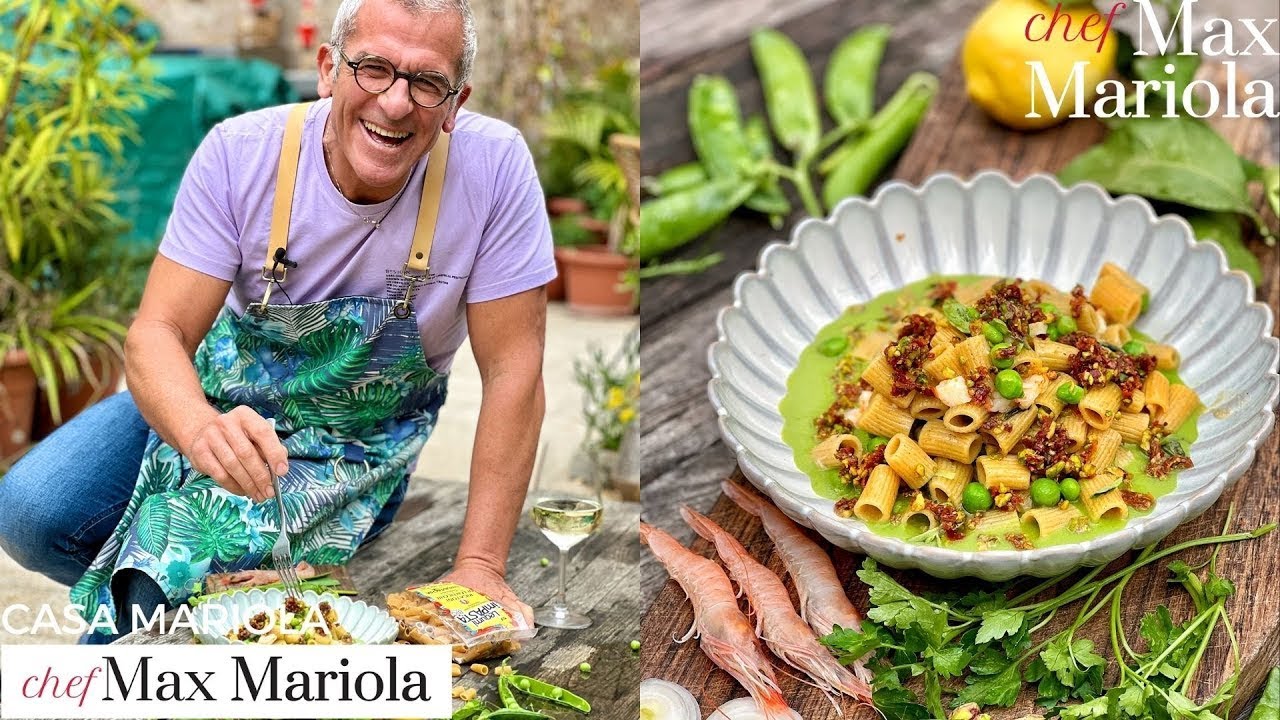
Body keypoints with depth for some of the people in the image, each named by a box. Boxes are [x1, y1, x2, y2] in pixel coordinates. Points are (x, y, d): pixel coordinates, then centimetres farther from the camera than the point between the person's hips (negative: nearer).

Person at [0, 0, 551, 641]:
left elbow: (513, 370, -21)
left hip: (362, 443, -2)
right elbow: (157, 331, -21)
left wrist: (478, 567, -24)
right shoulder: (239, 153, -21)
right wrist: (202, 429, -46)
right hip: (224, 395, 2)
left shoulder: (494, 166, -26)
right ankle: (130, 597, 19)